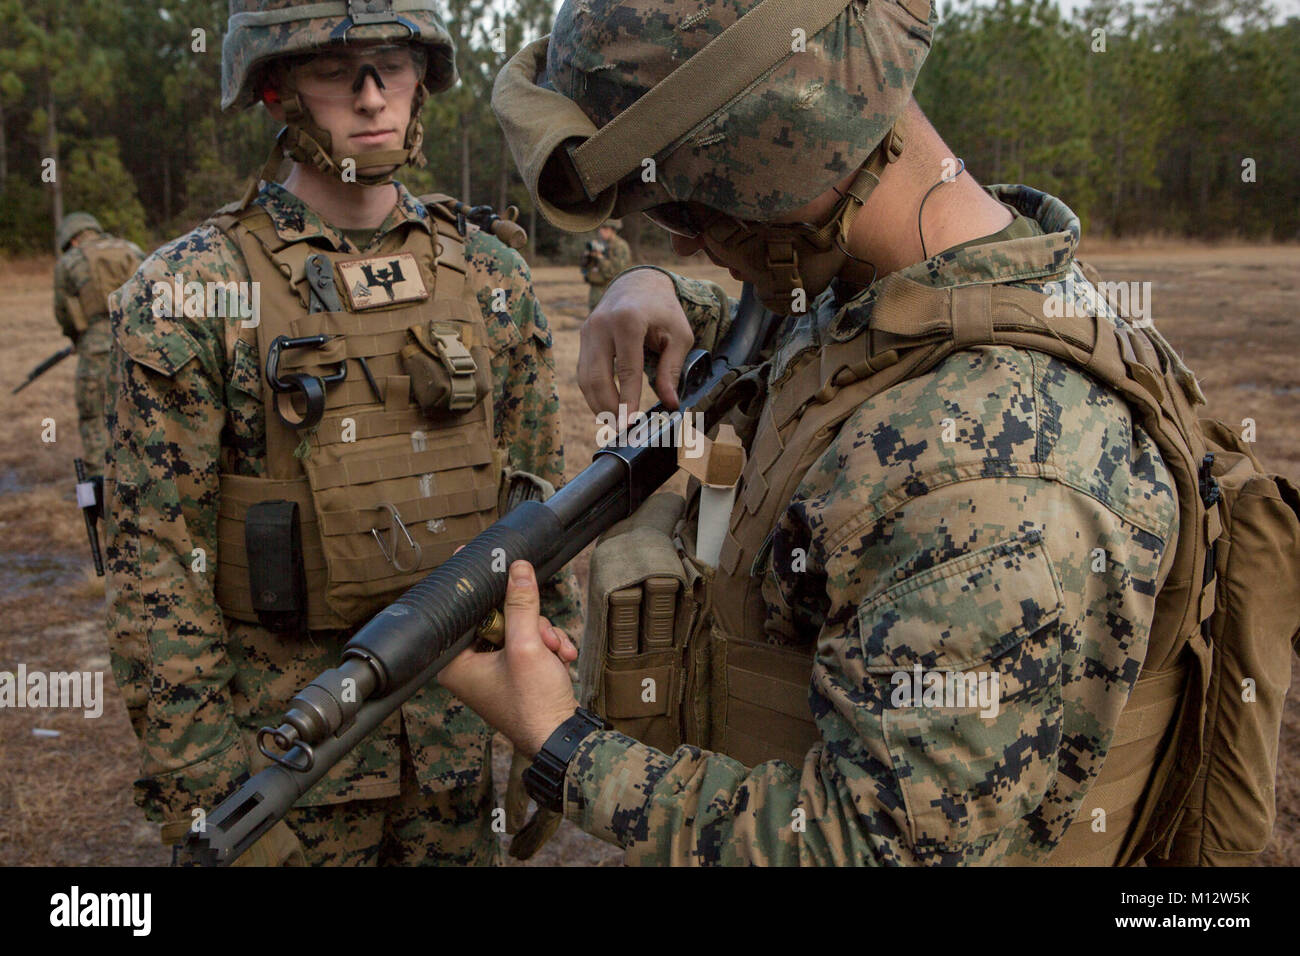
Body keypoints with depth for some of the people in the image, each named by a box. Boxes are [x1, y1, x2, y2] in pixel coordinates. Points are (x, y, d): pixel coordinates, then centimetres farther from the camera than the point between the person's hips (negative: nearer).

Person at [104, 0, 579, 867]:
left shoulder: (491, 277, 1)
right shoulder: (188, 298, -10)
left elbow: (542, 511, 7)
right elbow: (156, 569, -10)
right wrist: (203, 798, -11)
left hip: (466, 722, 4)